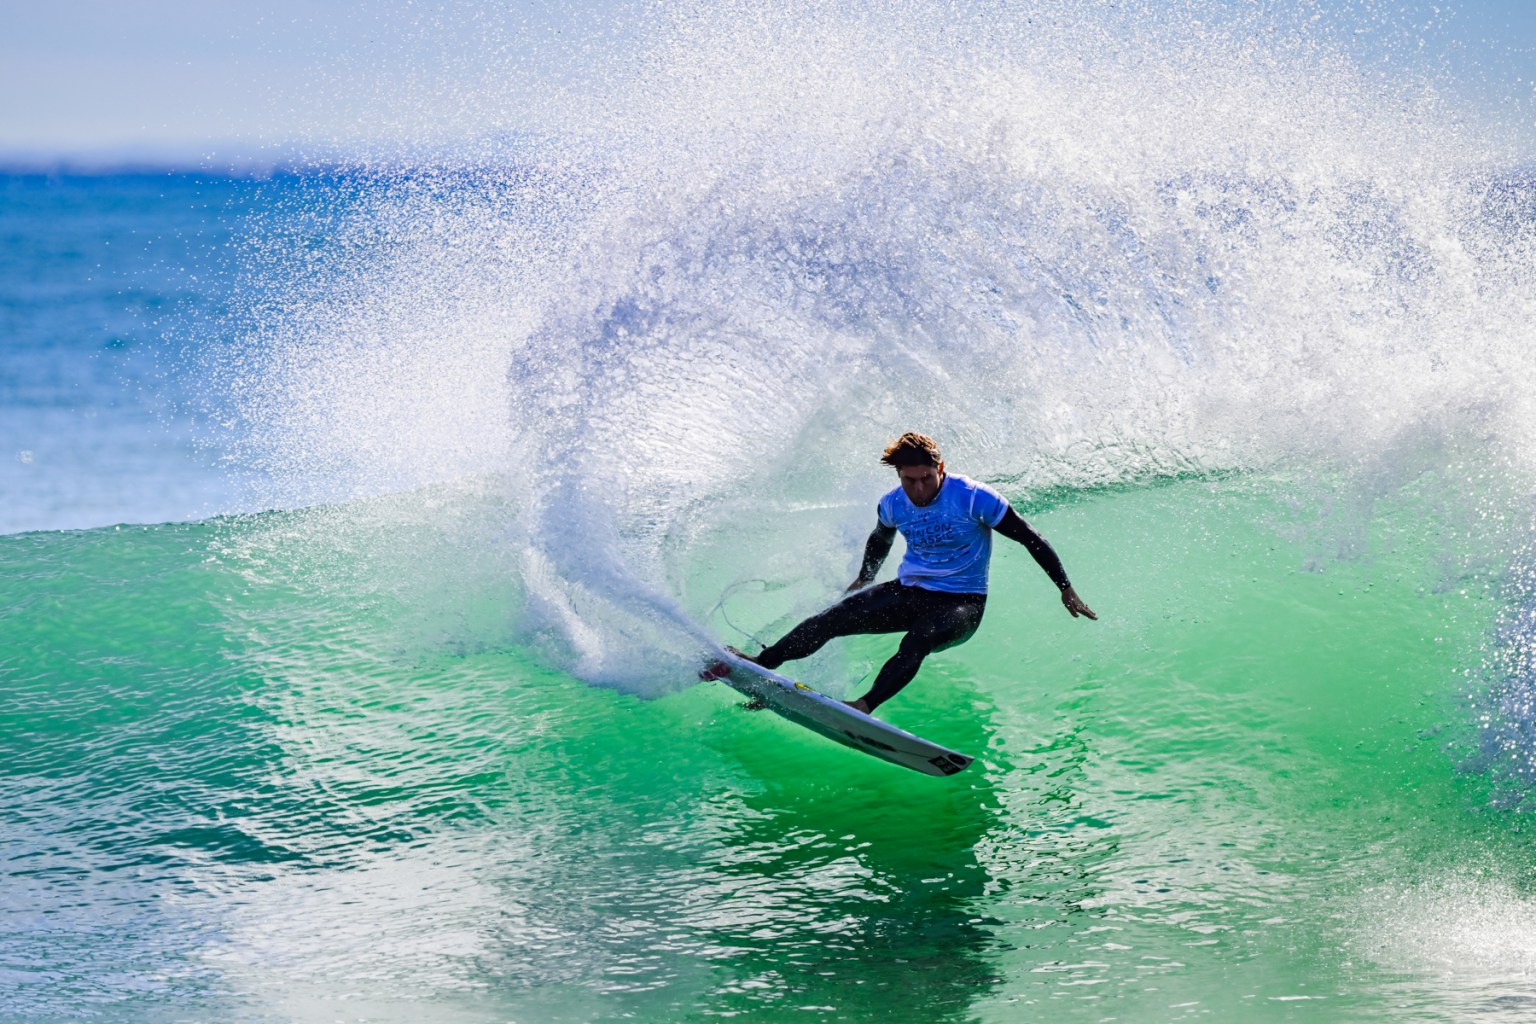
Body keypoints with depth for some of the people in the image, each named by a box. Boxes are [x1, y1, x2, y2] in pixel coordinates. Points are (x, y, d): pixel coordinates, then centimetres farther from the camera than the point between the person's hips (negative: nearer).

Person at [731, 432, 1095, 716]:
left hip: (961, 605, -5)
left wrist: (1066, 589, -12)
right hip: (908, 593, 5)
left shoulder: (974, 498, -18)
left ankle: (866, 705, -50)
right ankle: (760, 664, -2)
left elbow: (1031, 539, -12)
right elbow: (880, 540, 23)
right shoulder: (893, 504, -2)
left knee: (919, 640, -37)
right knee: (831, 619, -10)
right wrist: (865, 579, 37)